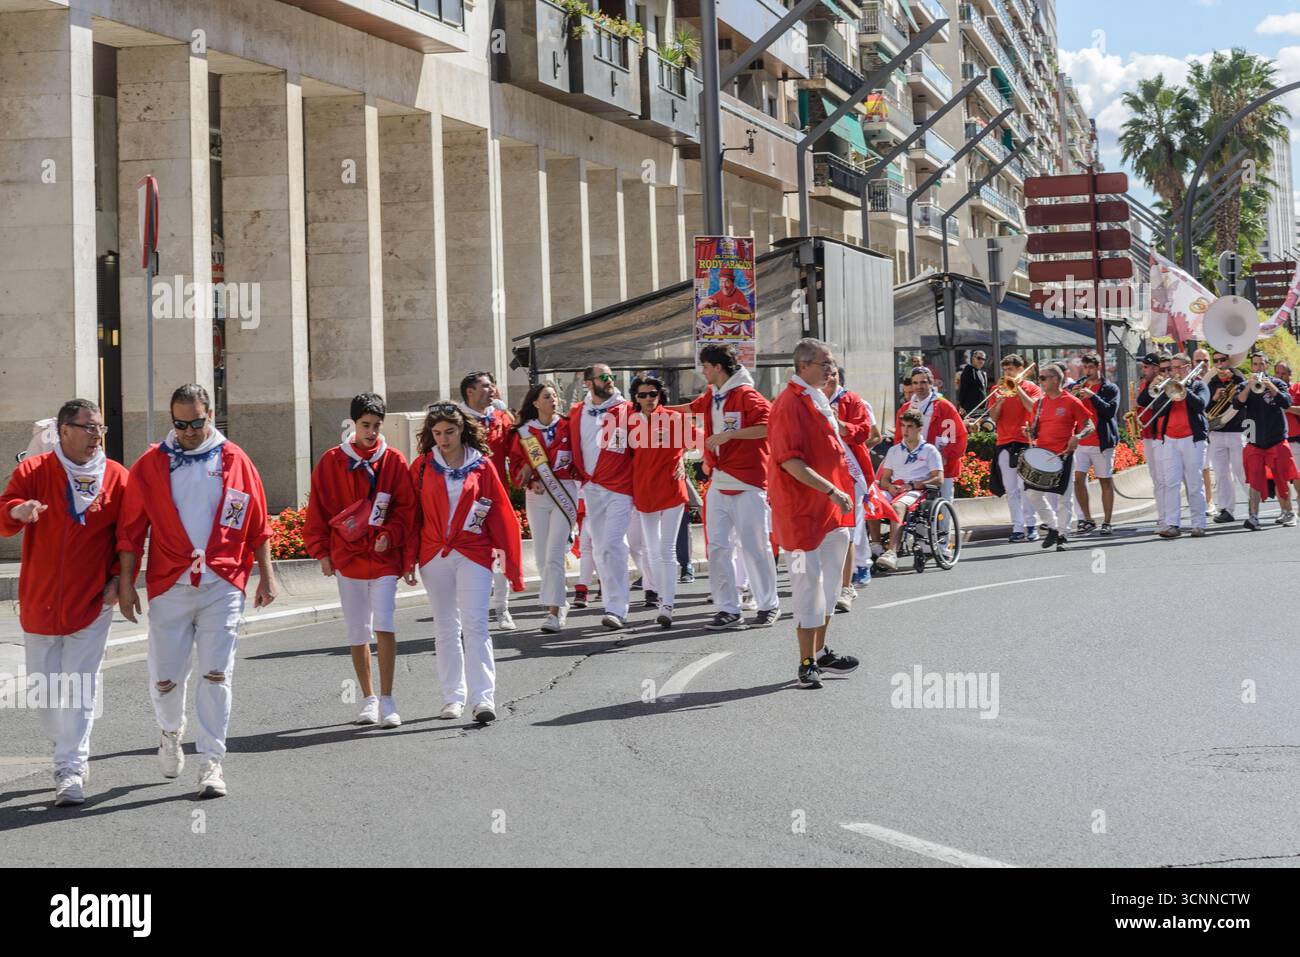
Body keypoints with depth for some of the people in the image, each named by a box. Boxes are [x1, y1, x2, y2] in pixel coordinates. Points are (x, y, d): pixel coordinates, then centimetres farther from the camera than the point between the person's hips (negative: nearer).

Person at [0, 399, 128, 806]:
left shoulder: (116, 477, 2)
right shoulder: (33, 471, 1)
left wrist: (118, 577, -6)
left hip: (92, 601, -2)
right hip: (39, 601, 2)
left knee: (79, 687, -8)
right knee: (46, 685, 9)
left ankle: (71, 770, -8)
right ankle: (67, 754, 28)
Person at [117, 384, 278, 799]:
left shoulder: (235, 461, 4)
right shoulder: (150, 465, 4)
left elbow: (258, 524, 9)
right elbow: (131, 530, 6)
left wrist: (267, 575, 6)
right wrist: (126, 583, 3)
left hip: (222, 585, 0)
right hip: (169, 585, 1)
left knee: (216, 675, -4)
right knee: (165, 678, 4)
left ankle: (211, 761, 3)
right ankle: (171, 731, 35)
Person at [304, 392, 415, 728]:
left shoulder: (394, 462, 2)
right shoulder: (331, 462, 3)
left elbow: (406, 508, 3)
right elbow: (318, 509, 6)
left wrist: (390, 536, -12)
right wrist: (321, 550, 1)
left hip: (383, 557, -1)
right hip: (347, 557, 2)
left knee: (384, 627, -13)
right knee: (357, 633, 7)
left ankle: (387, 700, -8)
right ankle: (368, 699, 19)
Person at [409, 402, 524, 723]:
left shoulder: (481, 467, 2)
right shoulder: (422, 467, 5)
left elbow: (501, 515, 2)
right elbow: (412, 516, 8)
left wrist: (512, 565, -1)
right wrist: (409, 561, 4)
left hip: (473, 554, -2)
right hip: (434, 557, 2)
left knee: (474, 625, -10)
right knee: (446, 629, 8)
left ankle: (483, 698, -14)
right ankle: (453, 697, 15)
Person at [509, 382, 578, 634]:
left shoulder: (566, 427, 2)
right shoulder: (524, 432, 5)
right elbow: (517, 464, 5)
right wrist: (532, 481, -12)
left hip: (564, 492, -3)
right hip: (535, 496, 3)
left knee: (554, 554, -12)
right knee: (542, 556, 6)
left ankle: (554, 612, -13)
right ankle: (560, 604, 23)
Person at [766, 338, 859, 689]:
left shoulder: (819, 400, 15)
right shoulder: (790, 404, -17)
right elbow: (791, 461, -25)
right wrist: (832, 490, -27)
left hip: (829, 508, 10)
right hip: (804, 509, -10)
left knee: (827, 581, 16)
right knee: (808, 580, -6)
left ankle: (820, 654, 26)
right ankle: (808, 663, -1)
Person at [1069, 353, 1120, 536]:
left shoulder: (1110, 388, 3)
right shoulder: (1077, 386, 13)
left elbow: (1111, 411, -11)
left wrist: (1092, 396, -18)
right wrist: (1072, 396, -8)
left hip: (1102, 441, -3)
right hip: (1080, 441, 3)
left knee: (1106, 481, 1)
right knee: (1078, 479, -7)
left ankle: (1107, 523, 6)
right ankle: (1087, 520, 4)